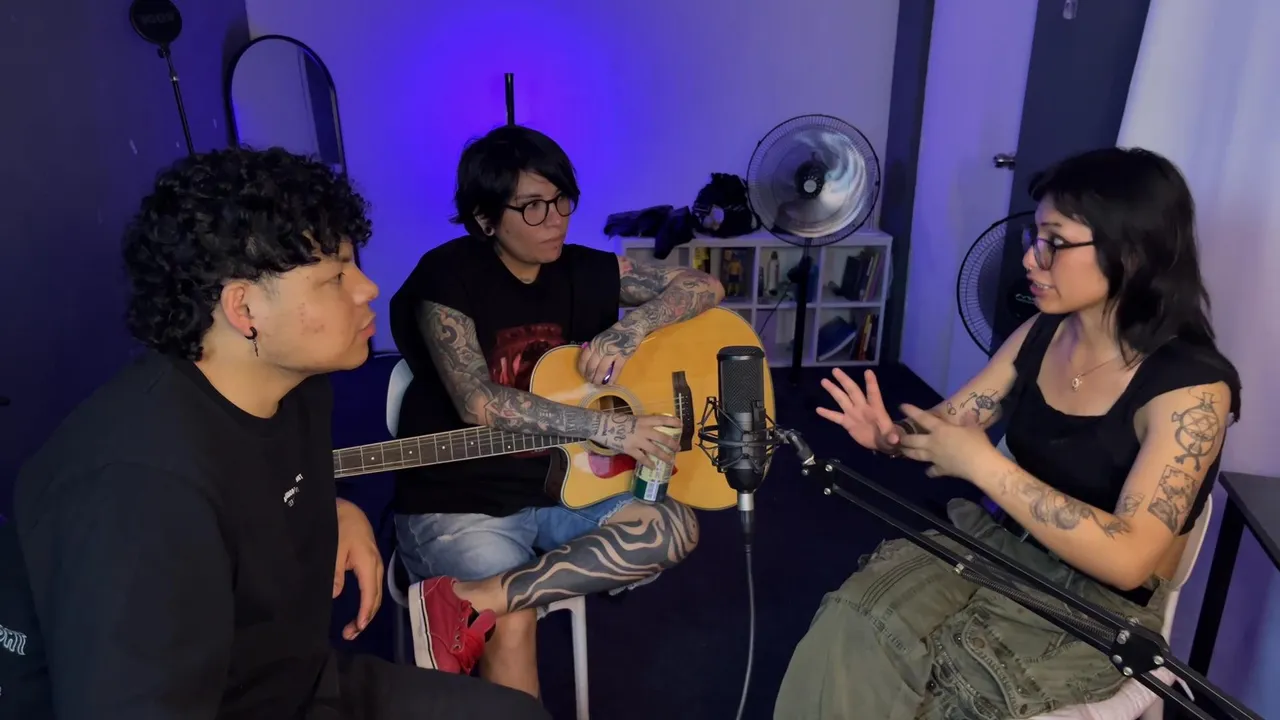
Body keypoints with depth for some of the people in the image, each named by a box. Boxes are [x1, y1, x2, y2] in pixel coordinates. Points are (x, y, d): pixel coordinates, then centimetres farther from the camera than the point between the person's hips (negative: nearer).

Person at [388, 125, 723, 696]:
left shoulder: (585, 271, 2)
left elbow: (704, 287, 3)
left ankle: (469, 600, -24)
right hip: (457, 502, -5)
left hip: (560, 487, 6)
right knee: (512, 625, -31)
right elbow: (480, 405, -23)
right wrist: (608, 427, -25)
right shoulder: (446, 275, -12)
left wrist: (629, 330, -15)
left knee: (675, 526, -20)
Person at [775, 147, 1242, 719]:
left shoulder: (1191, 386, -20)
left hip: (1096, 609, -5)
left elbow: (1127, 559, -27)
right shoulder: (1042, 334, -1)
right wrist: (889, 436, -20)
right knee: (846, 631, -18)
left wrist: (983, 466, -30)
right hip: (994, 545, 5)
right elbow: (944, 426, 4)